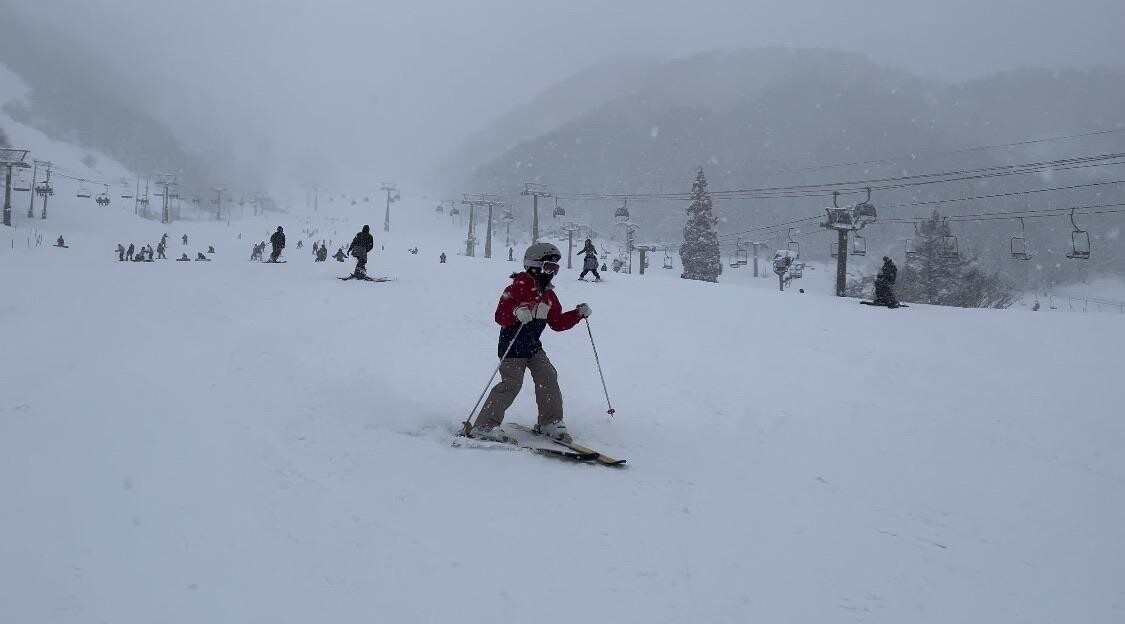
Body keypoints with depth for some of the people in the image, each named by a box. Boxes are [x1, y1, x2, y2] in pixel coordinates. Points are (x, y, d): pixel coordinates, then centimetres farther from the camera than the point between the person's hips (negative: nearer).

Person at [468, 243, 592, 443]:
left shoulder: (549, 295, 12)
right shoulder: (517, 288, -14)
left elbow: (558, 322, 17)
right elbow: (500, 316, -21)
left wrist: (579, 314, 7)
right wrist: (516, 313, -41)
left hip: (534, 347, 7)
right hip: (512, 346, -7)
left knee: (548, 377, -8)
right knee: (511, 383, -17)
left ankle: (551, 422, 5)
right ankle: (484, 426, -15)